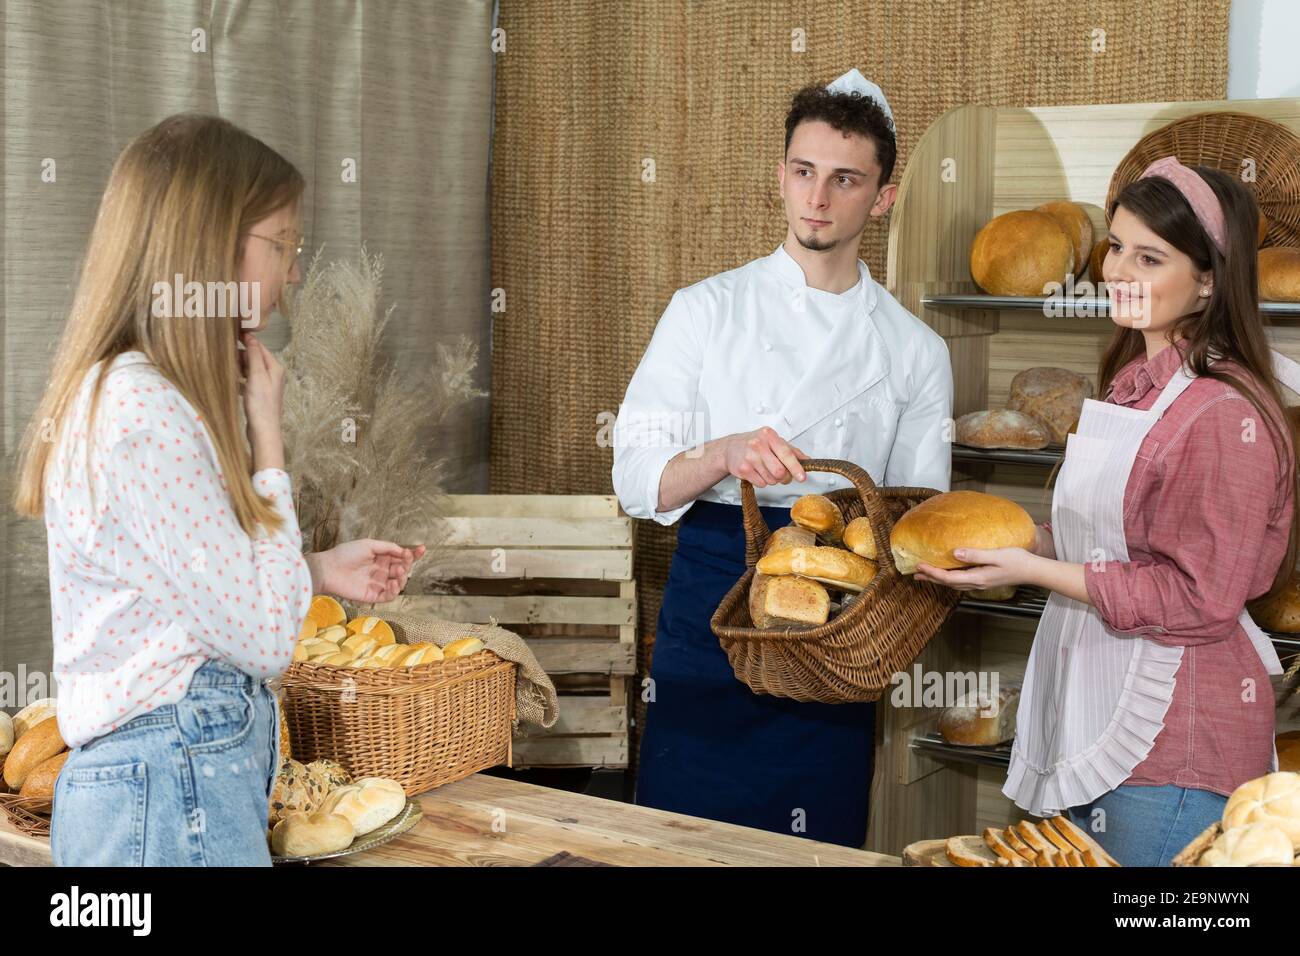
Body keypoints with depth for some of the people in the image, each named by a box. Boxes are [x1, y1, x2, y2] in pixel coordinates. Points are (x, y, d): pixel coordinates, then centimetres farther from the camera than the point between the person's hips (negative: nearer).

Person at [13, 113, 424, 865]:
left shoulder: (130, 393, 11)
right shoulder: (143, 411, -20)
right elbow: (265, 639, -18)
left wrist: (320, 570, 10)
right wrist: (266, 433, -11)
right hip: (173, 798, -10)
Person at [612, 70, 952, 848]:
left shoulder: (915, 352, 9)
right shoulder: (707, 310, 5)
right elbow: (638, 481, -2)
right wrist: (723, 455, -22)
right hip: (710, 603, -1)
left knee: (818, 841, 3)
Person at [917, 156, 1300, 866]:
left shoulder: (1225, 414, -17)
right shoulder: (1132, 384, 10)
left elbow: (1199, 600, -19)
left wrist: (1034, 569, -19)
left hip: (1171, 745, -9)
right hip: (1090, 725, 9)